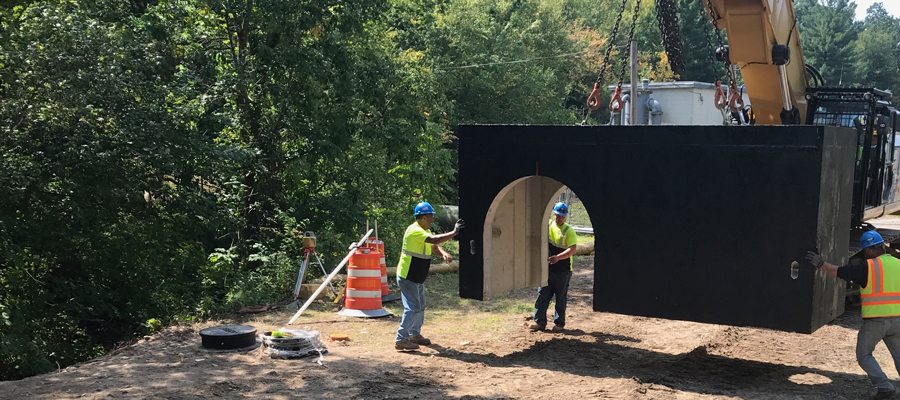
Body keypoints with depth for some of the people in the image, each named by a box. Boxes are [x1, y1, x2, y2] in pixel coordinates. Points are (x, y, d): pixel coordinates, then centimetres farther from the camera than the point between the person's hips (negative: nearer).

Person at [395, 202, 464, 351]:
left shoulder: (424, 231, 11)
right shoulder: (415, 231, -23)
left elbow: (434, 246, 12)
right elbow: (435, 239, -36)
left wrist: (444, 254, -10)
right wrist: (454, 232, -31)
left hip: (417, 279, 10)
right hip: (407, 278, -10)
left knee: (420, 306, 18)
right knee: (412, 308, -12)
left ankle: (415, 334, 32)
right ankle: (401, 340, -8)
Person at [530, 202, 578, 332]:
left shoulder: (569, 231, -10)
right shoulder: (548, 224, 4)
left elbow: (572, 250, -19)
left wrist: (558, 257, -33)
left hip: (563, 270, -4)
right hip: (547, 269, 4)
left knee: (560, 298, 7)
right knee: (542, 295, 4)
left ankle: (559, 323, 16)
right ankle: (540, 322, 10)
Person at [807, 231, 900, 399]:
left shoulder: (867, 267, -8)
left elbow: (838, 271, -3)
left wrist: (821, 263, 8)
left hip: (875, 320, -5)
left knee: (864, 355, 11)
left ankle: (884, 386, -1)